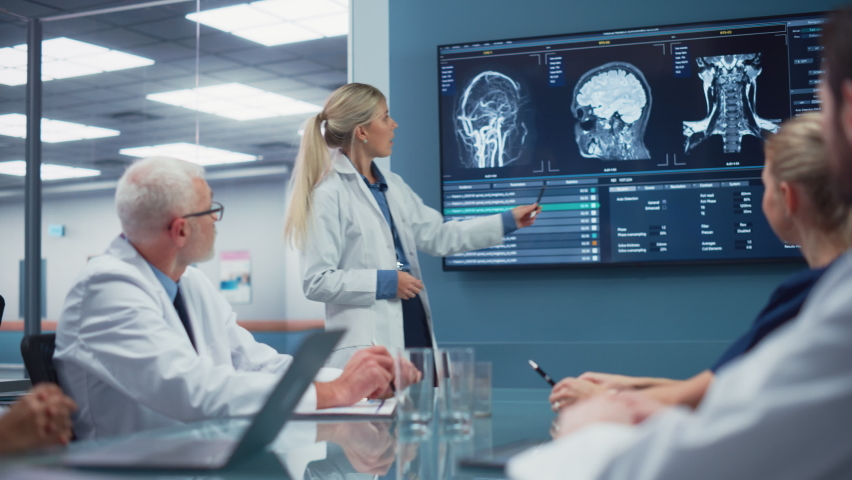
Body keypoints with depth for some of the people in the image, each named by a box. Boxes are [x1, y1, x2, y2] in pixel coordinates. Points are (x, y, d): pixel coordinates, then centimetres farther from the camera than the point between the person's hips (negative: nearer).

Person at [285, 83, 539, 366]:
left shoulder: (393, 186, 15)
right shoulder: (329, 195, -10)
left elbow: (437, 236, 19)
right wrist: (384, 282, -16)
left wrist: (507, 221, 18)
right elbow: (317, 281, -13)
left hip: (415, 331, 8)